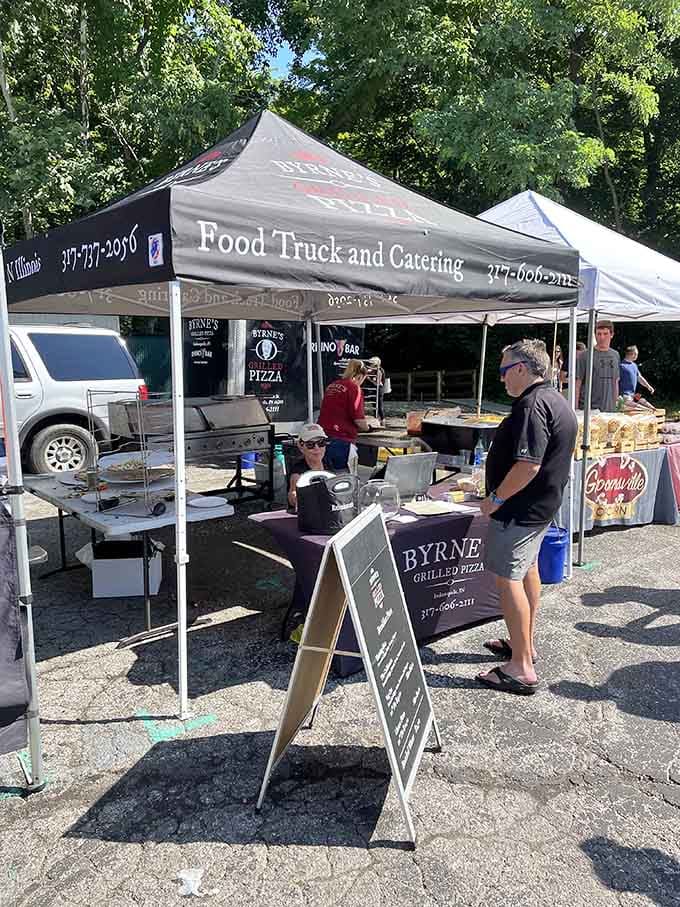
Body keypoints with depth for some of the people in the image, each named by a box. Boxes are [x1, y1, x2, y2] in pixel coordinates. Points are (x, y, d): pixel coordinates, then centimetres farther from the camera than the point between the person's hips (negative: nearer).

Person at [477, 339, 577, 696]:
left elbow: (528, 465, -31)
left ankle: (521, 668, 0)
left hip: (520, 507, -11)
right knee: (527, 569, 22)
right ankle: (525, 644, 37)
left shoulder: (532, 405, -23)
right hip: (543, 504, 11)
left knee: (507, 578, -6)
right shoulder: (556, 401, 11)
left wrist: (495, 498, -20)